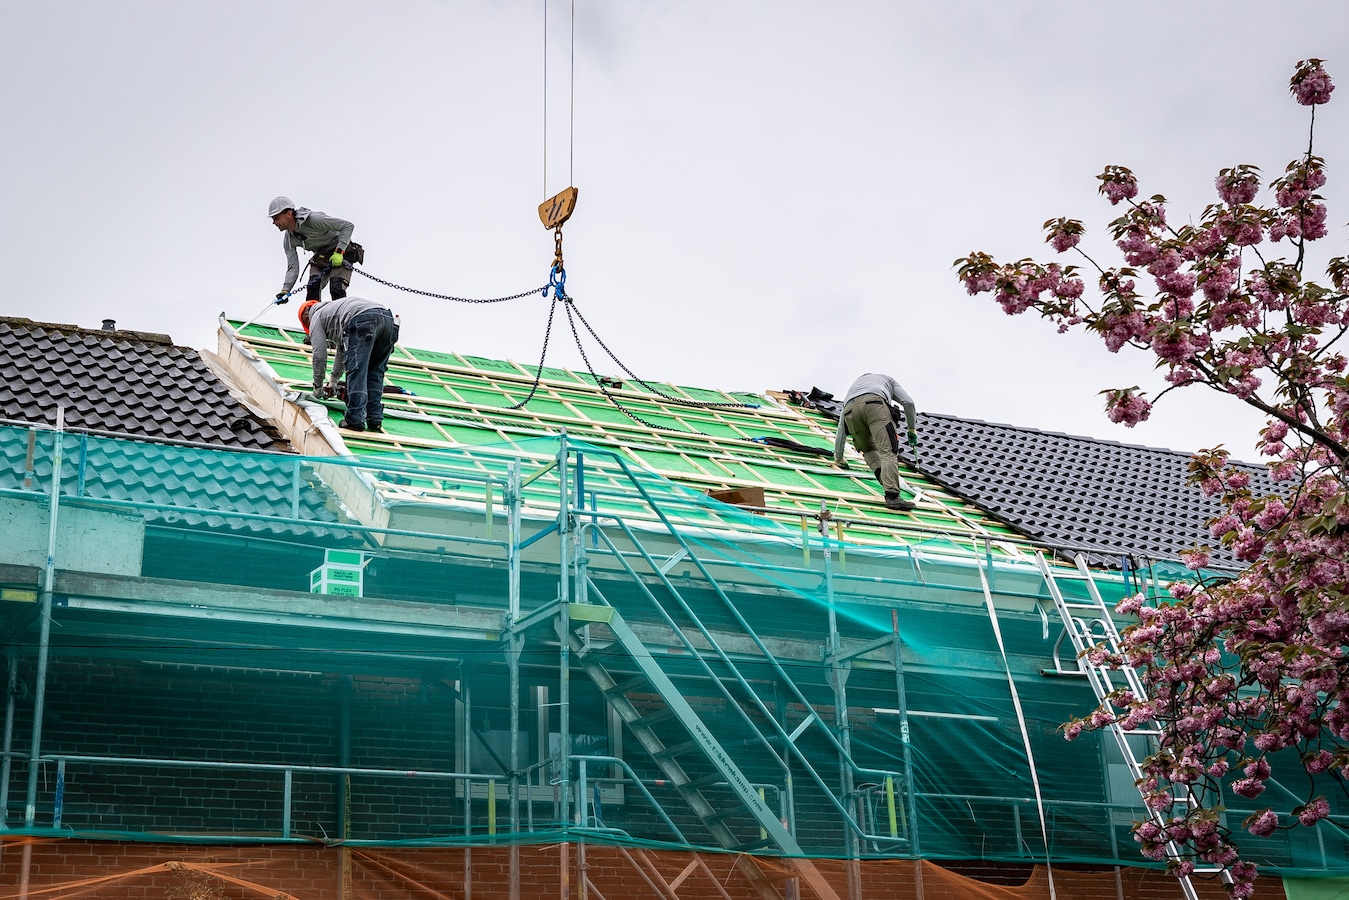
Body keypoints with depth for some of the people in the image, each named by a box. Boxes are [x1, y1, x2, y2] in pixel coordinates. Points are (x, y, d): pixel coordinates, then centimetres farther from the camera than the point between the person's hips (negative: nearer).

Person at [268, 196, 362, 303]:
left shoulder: (314, 219, -29)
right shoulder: (288, 239, -7)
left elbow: (348, 226, -27)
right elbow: (293, 268, -7)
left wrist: (339, 252, -31)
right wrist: (285, 290, -22)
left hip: (342, 253, -6)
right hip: (320, 257, 6)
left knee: (336, 290, -22)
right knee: (312, 288, -13)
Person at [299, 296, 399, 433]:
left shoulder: (316, 318, 23)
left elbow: (319, 355, 16)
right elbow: (341, 350, 53)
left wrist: (318, 387, 27)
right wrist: (333, 380, 60)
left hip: (363, 320, -7)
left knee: (356, 372, -3)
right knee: (375, 373, 13)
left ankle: (355, 420, -8)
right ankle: (375, 421, 10)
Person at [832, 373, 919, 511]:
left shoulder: (854, 384, 46)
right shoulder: (888, 379, 42)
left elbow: (841, 429, 45)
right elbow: (908, 402, 22)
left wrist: (838, 458, 52)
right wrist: (912, 429, 34)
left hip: (851, 410, 3)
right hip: (875, 405, -3)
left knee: (868, 449, 26)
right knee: (889, 451, -11)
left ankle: (882, 476, -1)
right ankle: (892, 496, -27)